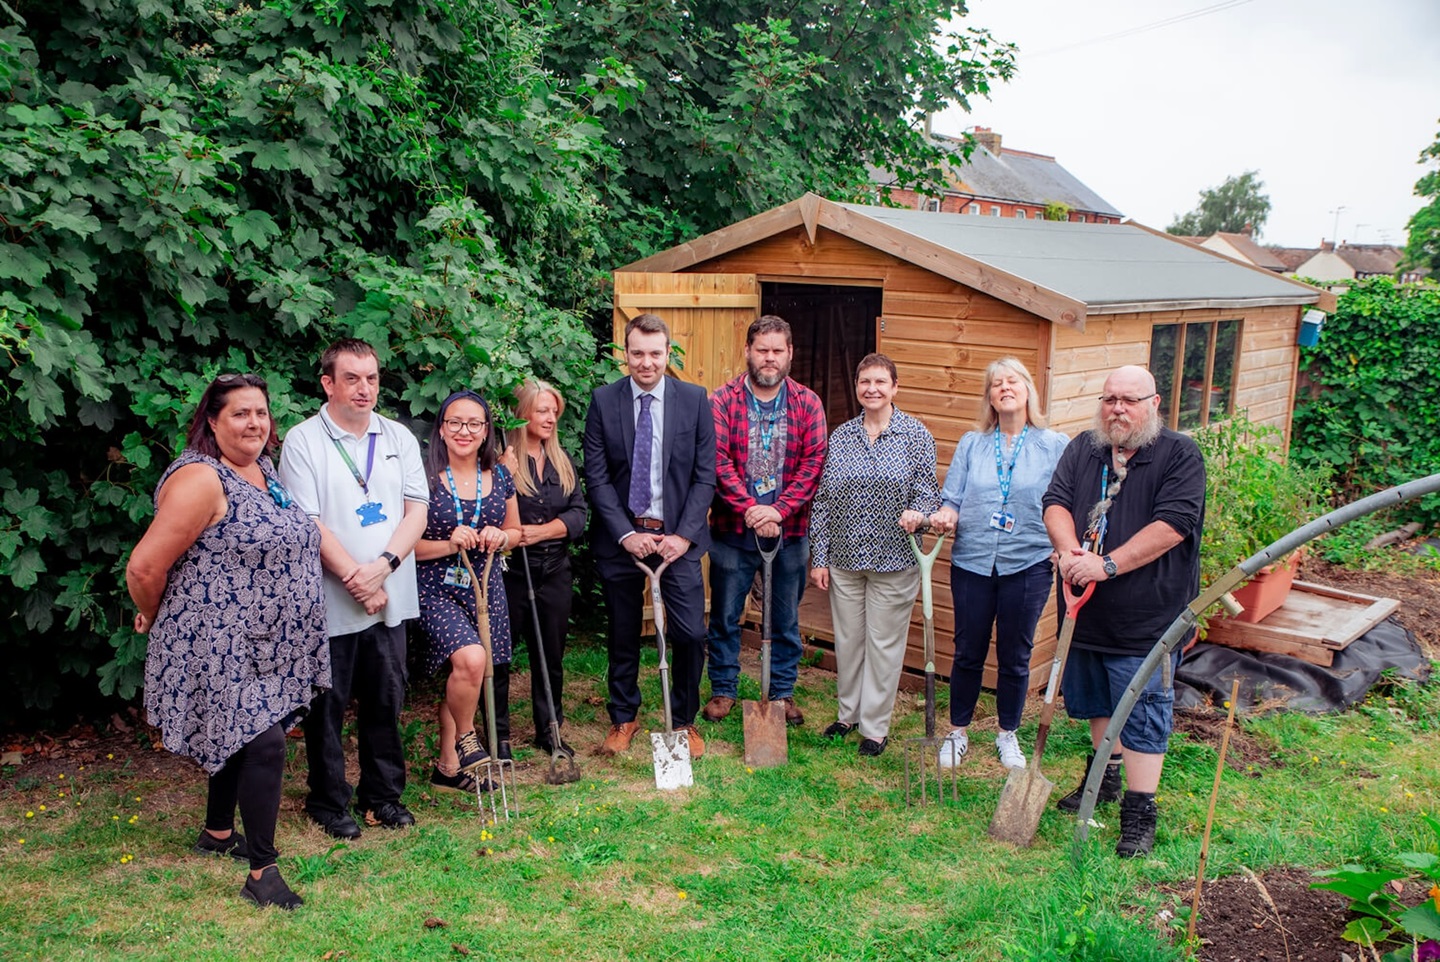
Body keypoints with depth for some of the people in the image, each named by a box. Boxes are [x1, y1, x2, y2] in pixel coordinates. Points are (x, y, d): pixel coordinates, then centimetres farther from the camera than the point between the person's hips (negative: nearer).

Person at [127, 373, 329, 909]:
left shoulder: (264, 472, 8)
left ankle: (218, 833, 41)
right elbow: (144, 568, -20)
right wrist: (156, 618, -3)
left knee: (239, 737, 21)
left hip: (265, 646, 9)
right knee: (265, 743, -12)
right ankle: (261, 873, -1)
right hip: (220, 646, -9)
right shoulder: (200, 479, -19)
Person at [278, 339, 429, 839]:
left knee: (386, 701, 12)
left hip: (391, 599, 4)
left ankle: (382, 793, 27)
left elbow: (417, 511, 3)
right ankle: (328, 802, 23)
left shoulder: (398, 438, 8)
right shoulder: (303, 441, -5)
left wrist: (382, 566, -12)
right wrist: (355, 579, -14)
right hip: (331, 603, -4)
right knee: (327, 708, 8)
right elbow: (307, 524, -11)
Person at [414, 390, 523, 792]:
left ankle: (448, 766, 28)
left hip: (485, 588, 5)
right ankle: (465, 738, 0)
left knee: (459, 679, 10)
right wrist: (450, 544, -21)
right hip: (438, 589, -4)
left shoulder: (499, 476, 5)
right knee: (470, 659, -27)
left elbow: (515, 531, 16)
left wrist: (500, 537, -5)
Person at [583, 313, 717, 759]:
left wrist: (684, 535, -12)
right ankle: (623, 718, 32)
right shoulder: (603, 401, -3)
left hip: (677, 535, 0)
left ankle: (684, 720, 19)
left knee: (690, 634, -3)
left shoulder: (695, 399, -2)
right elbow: (596, 477, -4)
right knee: (623, 635, 12)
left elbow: (705, 475, -2)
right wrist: (626, 533, -13)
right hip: (621, 536, 0)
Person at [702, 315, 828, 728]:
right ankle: (723, 690, 26)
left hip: (790, 531, 1)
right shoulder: (723, 400, -3)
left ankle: (783, 691, 27)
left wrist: (779, 510, -17)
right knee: (725, 616, 10)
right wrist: (750, 509, -19)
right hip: (733, 529, -1)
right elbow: (718, 461, -11)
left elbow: (814, 462, -6)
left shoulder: (808, 403, 1)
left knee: (786, 619, 12)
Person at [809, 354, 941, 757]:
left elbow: (927, 491, -2)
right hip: (844, 557, 3)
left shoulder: (916, 435, -2)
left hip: (894, 559, -3)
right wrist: (818, 557, 3)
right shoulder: (840, 436, 5)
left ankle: (875, 727, 18)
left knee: (884, 642, 5)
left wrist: (916, 512, -26)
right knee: (847, 639, 12)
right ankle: (848, 713, 31)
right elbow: (823, 500, 6)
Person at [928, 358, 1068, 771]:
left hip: (1028, 565, -1)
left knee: (1015, 656, 10)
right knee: (968, 653, 10)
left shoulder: (1055, 446, 1)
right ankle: (957, 732, 26)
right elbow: (952, 500, 5)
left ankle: (1008, 734, 29)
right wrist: (944, 517, -17)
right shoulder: (971, 444, 8)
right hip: (972, 562, 2)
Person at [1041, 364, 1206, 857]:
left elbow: (1172, 525, -20)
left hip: (1147, 617, -6)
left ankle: (1139, 812, 10)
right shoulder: (1083, 450, 6)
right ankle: (1104, 776, 42)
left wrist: (1108, 565, -25)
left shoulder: (1180, 456, -10)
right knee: (1096, 702, 22)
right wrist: (1070, 552, -20)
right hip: (1088, 611, 6)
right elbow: (1055, 503, -1)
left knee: (1143, 714, 0)